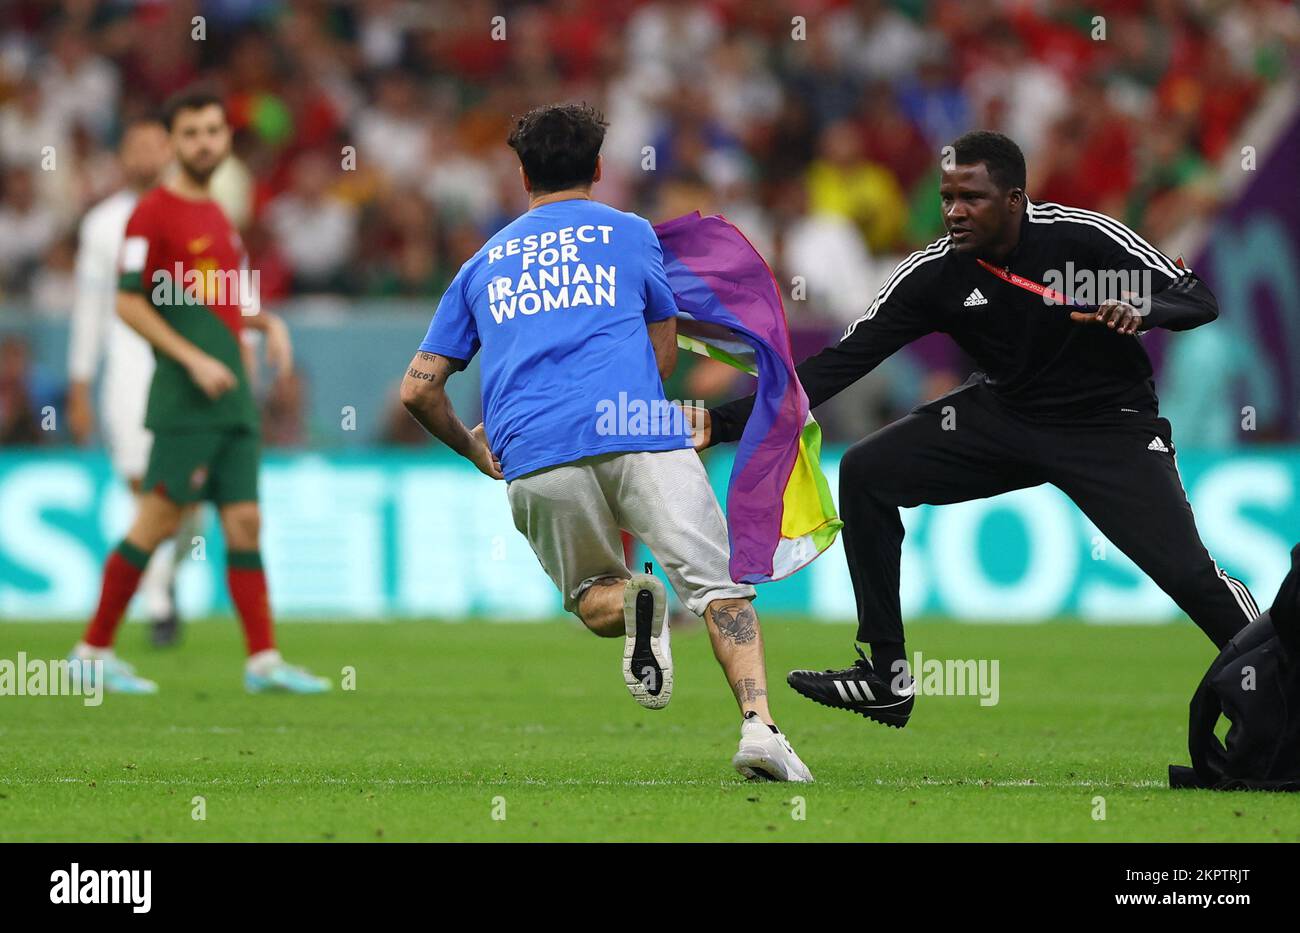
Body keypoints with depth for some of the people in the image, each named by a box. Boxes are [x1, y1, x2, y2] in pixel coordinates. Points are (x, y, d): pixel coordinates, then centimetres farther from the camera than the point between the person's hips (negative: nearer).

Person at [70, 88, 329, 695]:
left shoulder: (215, 213, 19)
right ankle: (94, 650, 0)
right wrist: (193, 359, -17)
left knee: (244, 522, 3)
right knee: (158, 521, -8)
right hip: (185, 400, -8)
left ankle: (263, 661, 2)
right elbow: (129, 302, -13)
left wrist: (268, 323, 11)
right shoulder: (154, 213, -7)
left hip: (231, 399, 8)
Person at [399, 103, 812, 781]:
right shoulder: (630, 234, 21)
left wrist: (471, 449, 38)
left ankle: (630, 602, -16)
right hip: (640, 434, -2)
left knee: (590, 596, 21)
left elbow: (418, 390, 22)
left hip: (533, 461, 2)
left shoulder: (482, 265, 25)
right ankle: (758, 725, -26)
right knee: (719, 589, -1)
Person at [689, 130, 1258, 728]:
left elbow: (1198, 299, -13)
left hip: (1108, 428, -4)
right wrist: (723, 422, -21)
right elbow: (841, 362, -12)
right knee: (865, 474, -11)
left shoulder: (1082, 238, -20)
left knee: (1187, 572, -20)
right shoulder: (934, 274, -12)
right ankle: (886, 679, -3)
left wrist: (1141, 311, -37)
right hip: (1003, 415, 4)